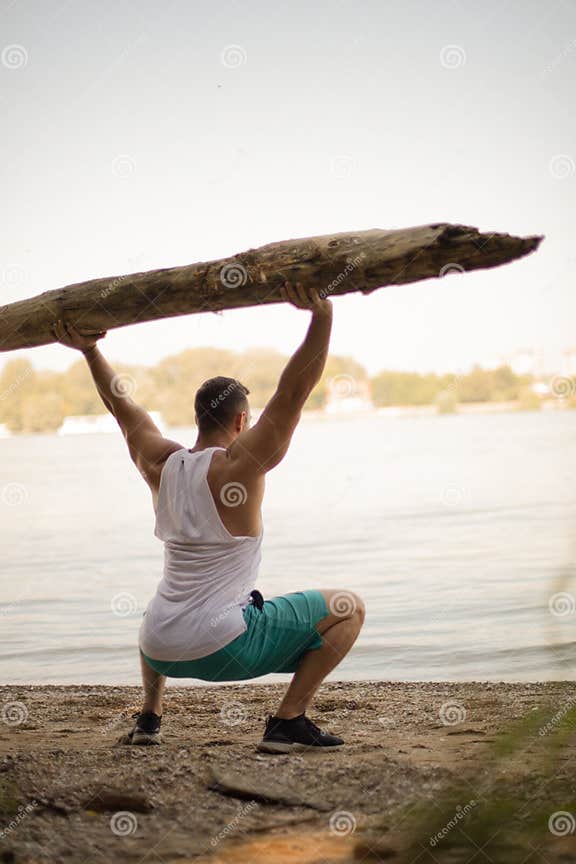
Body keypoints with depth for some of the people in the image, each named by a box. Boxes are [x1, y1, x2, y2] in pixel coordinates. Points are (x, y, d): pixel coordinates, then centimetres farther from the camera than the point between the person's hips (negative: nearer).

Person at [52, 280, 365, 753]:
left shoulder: (161, 464, 6)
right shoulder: (239, 464, -10)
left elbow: (122, 405, 20)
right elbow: (293, 393, -18)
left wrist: (89, 350, 30)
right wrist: (321, 316, -25)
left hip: (160, 649, 7)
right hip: (223, 649, -7)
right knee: (348, 608, 1)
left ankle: (150, 715, 31)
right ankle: (289, 720, -4)